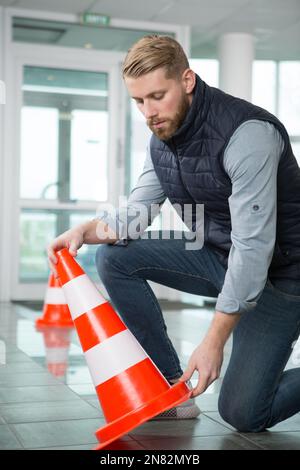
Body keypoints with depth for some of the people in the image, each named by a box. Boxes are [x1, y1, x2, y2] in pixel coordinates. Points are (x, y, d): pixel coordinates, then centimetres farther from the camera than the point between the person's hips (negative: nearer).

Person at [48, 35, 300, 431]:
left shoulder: (248, 132, -27)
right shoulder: (162, 140, 0)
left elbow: (253, 246, -30)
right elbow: (134, 215, 4)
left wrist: (214, 341, -29)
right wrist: (85, 230, -18)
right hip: (218, 257, 8)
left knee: (243, 413, -13)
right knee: (115, 256, -7)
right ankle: (173, 387, -2)